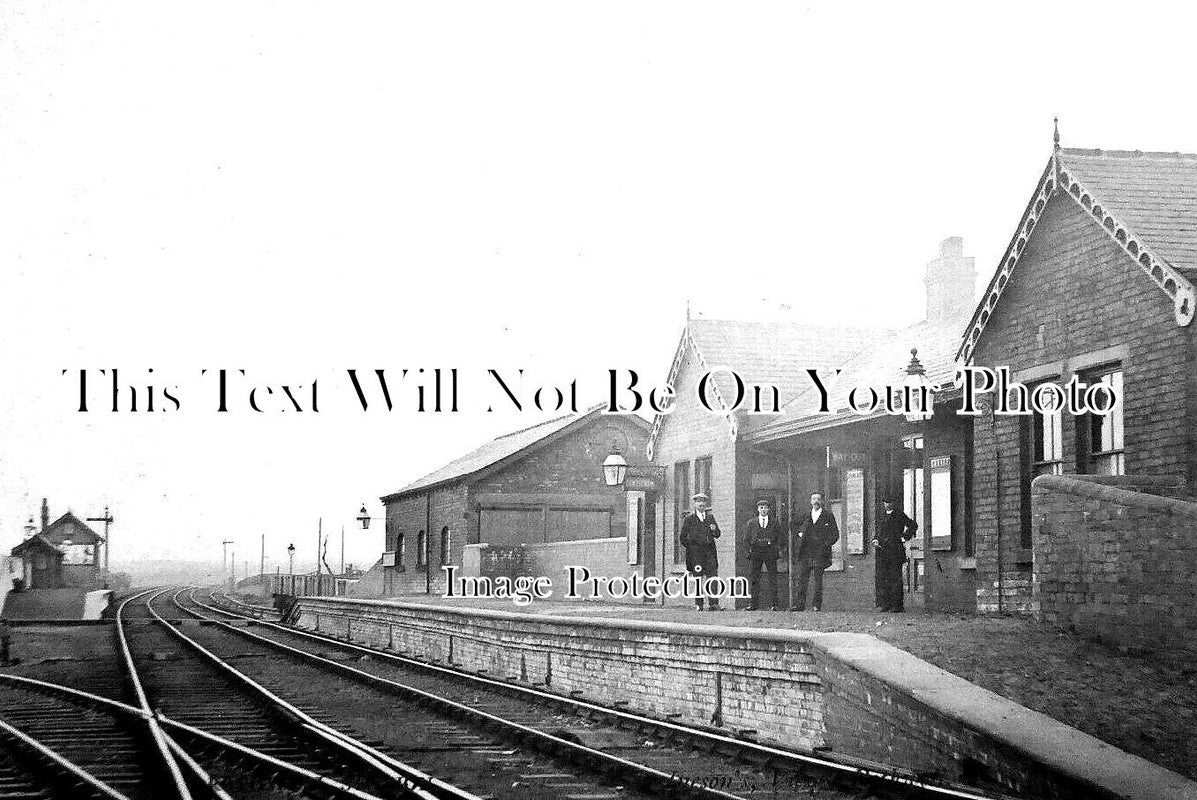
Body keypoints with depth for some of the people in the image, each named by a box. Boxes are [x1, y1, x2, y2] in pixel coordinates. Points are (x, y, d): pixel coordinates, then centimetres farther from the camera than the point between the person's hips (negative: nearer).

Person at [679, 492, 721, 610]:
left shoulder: (710, 517, 16)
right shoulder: (689, 518, 6)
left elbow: (717, 535, 16)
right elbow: (683, 537, 8)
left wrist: (714, 529, -4)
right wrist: (690, 547, 0)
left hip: (710, 549, 3)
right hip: (695, 551, -3)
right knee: (698, 577, -4)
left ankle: (714, 603, -9)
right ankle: (699, 604, 1)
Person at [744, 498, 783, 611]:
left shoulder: (775, 522, 8)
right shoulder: (751, 523, 10)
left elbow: (779, 537, 10)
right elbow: (746, 538, 11)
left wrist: (775, 547, 0)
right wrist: (750, 549, 2)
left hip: (771, 551, -1)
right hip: (756, 551, 1)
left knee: (773, 578, -3)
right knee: (755, 578, 1)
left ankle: (773, 604, -2)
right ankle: (754, 603, 5)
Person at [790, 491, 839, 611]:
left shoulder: (828, 516, 4)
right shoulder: (805, 515, 13)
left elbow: (835, 534, 5)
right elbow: (798, 528, 27)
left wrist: (826, 544, -7)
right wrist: (800, 533, 5)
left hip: (820, 552, -3)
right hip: (805, 552, 3)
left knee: (818, 580, 0)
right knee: (802, 579, -2)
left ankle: (816, 605, 5)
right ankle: (799, 604, -3)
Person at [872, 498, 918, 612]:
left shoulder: (899, 515, 3)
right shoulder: (882, 517, 20)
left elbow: (913, 525, 1)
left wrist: (904, 538, -3)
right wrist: (875, 540, 7)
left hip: (895, 550, -6)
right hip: (882, 550, 6)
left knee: (895, 578, -5)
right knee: (881, 577, -1)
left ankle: (896, 605, -3)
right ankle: (883, 604, 1)